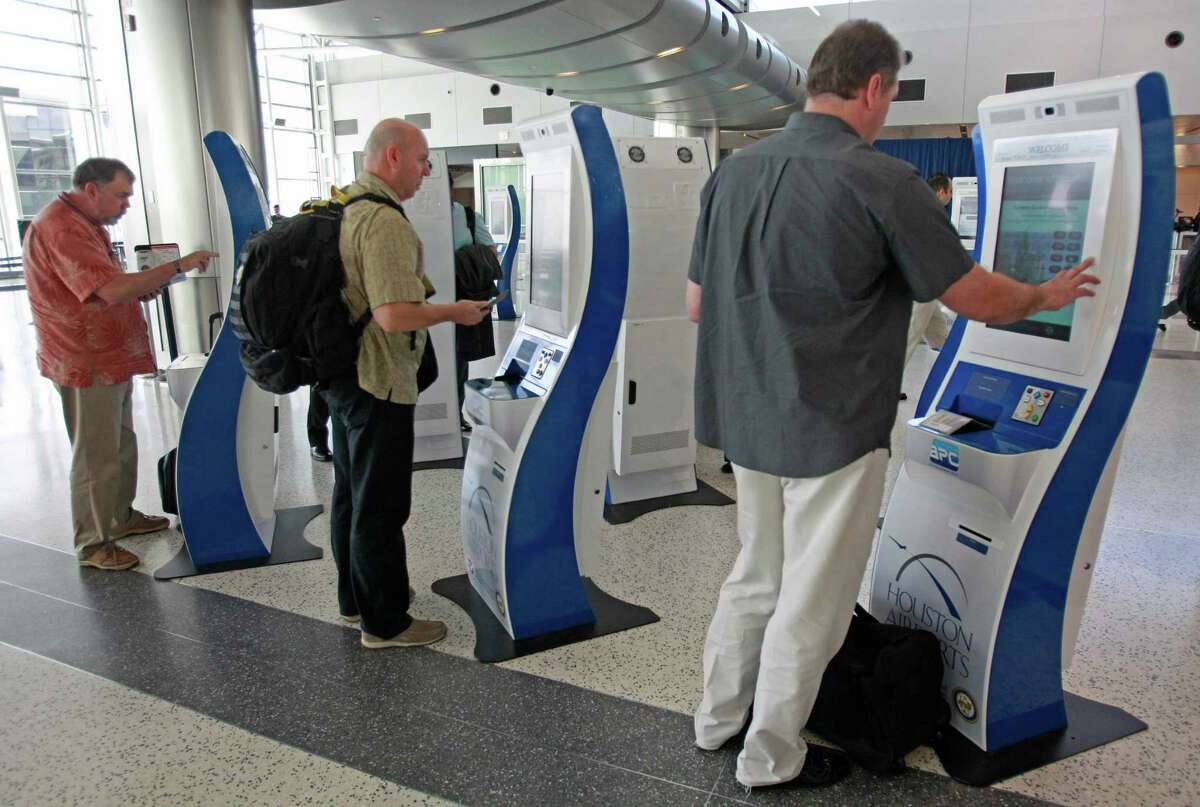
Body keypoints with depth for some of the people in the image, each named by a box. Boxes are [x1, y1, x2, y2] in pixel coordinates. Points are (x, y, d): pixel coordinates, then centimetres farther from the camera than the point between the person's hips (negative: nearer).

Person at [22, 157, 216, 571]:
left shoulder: (85, 223, 14)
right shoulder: (60, 229, -22)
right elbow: (111, 289, -31)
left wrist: (140, 290, 3)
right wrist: (178, 265, -27)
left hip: (113, 357, 11)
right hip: (88, 364, -11)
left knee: (121, 444, 21)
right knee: (97, 457, 0)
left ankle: (122, 516, 36)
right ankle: (93, 544, 12)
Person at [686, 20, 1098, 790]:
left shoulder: (734, 171, 3)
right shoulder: (883, 182, -15)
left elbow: (698, 305, 8)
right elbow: (977, 299, -7)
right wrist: (1048, 296, 13)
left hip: (748, 422, 7)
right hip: (832, 432, -6)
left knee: (757, 576, 23)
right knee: (811, 602, 10)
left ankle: (718, 717, 38)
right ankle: (772, 758, 28)